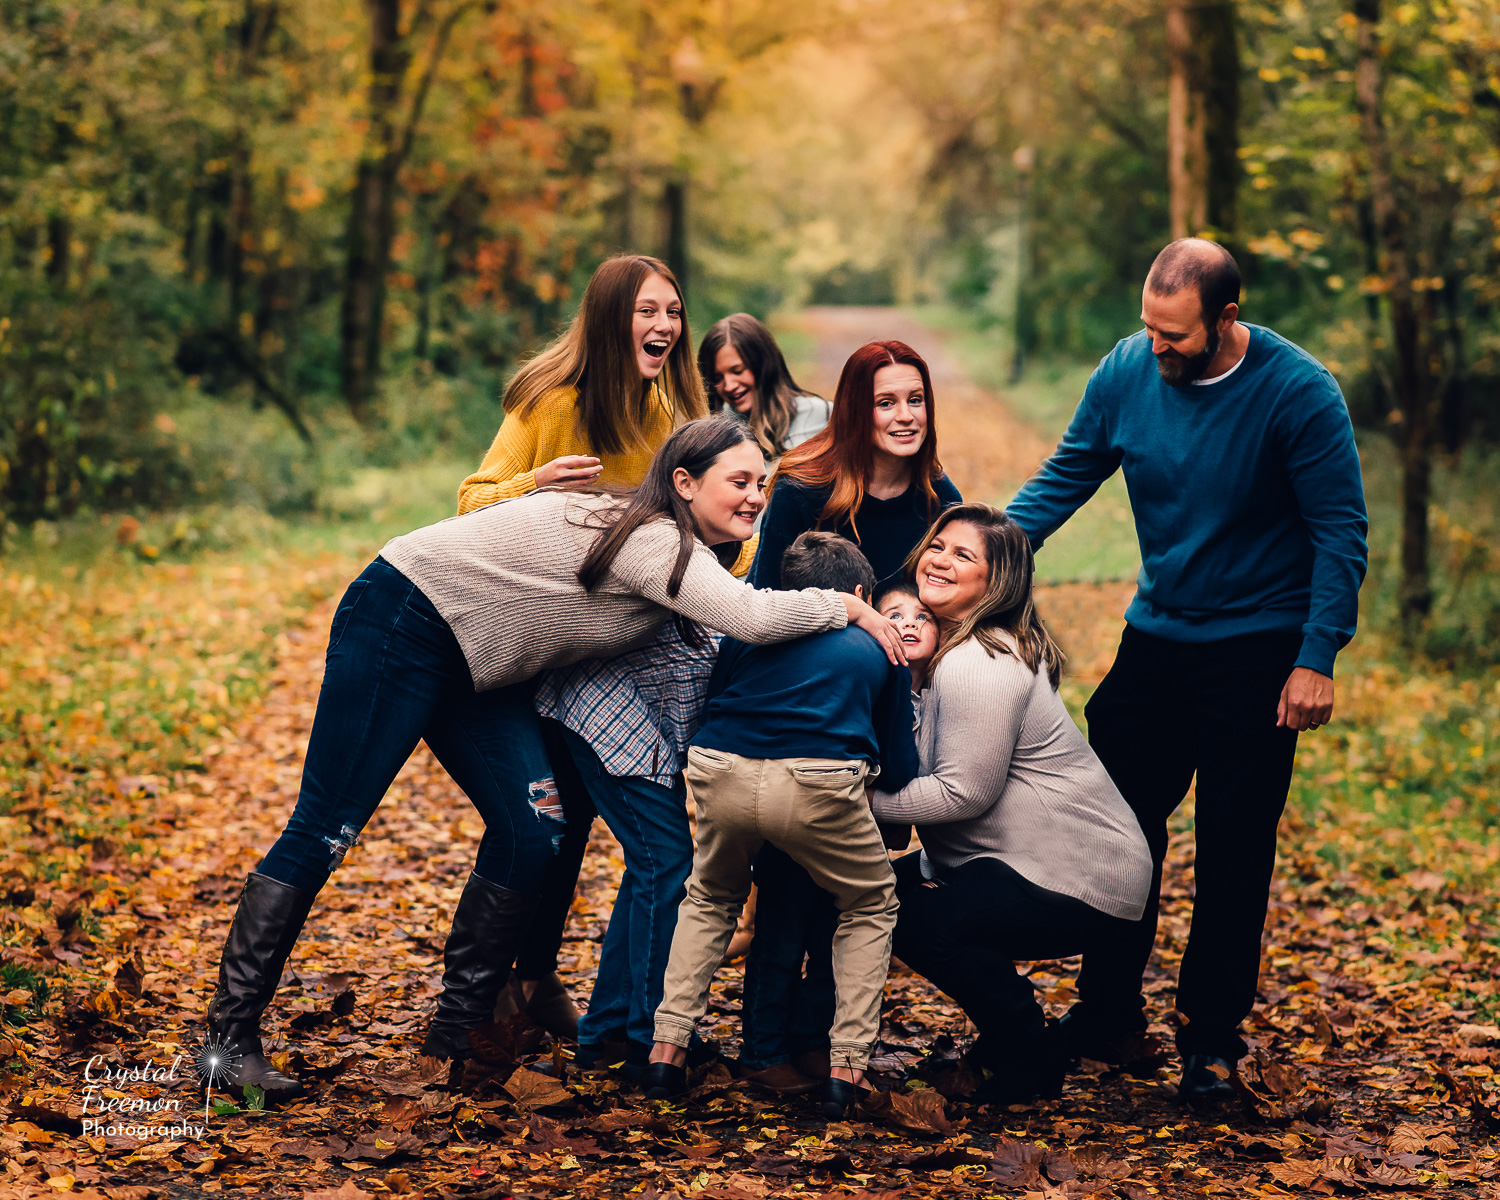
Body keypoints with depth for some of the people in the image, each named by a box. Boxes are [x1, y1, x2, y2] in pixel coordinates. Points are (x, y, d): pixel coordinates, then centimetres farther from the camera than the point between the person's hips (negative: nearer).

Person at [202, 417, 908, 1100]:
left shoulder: (683, 554, 6)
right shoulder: (652, 540, -24)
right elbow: (752, 617, -34)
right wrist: (849, 607, -21)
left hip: (475, 668, 10)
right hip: (401, 622, -10)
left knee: (531, 833, 0)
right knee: (327, 825, -8)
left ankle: (456, 1035, 10)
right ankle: (230, 1032, -1)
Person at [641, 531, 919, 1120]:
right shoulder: (880, 648, 25)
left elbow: (703, 709, 29)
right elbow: (900, 772, 24)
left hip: (721, 777, 2)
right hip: (817, 786, -2)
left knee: (710, 898, 33)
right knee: (871, 908, 26)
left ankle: (667, 1049, 20)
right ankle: (845, 1068, 13)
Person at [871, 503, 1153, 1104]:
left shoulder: (979, 666, -21)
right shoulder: (948, 646, 12)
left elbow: (965, 791, -24)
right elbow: (939, 766, 14)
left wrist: (867, 801, -15)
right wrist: (935, 863, 2)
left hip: (1083, 884, -10)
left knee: (916, 921, -22)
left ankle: (1034, 1060, -1)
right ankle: (1011, 1035, 19)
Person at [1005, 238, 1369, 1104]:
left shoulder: (1298, 392, -17)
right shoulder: (1127, 372, -6)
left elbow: (1341, 533, -13)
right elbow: (1063, 481, 1)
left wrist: (1316, 659, -18)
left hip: (1256, 651, -4)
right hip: (1157, 635, 4)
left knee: (1233, 852, 0)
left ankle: (1212, 1040, 14)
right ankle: (1107, 1012, 23)